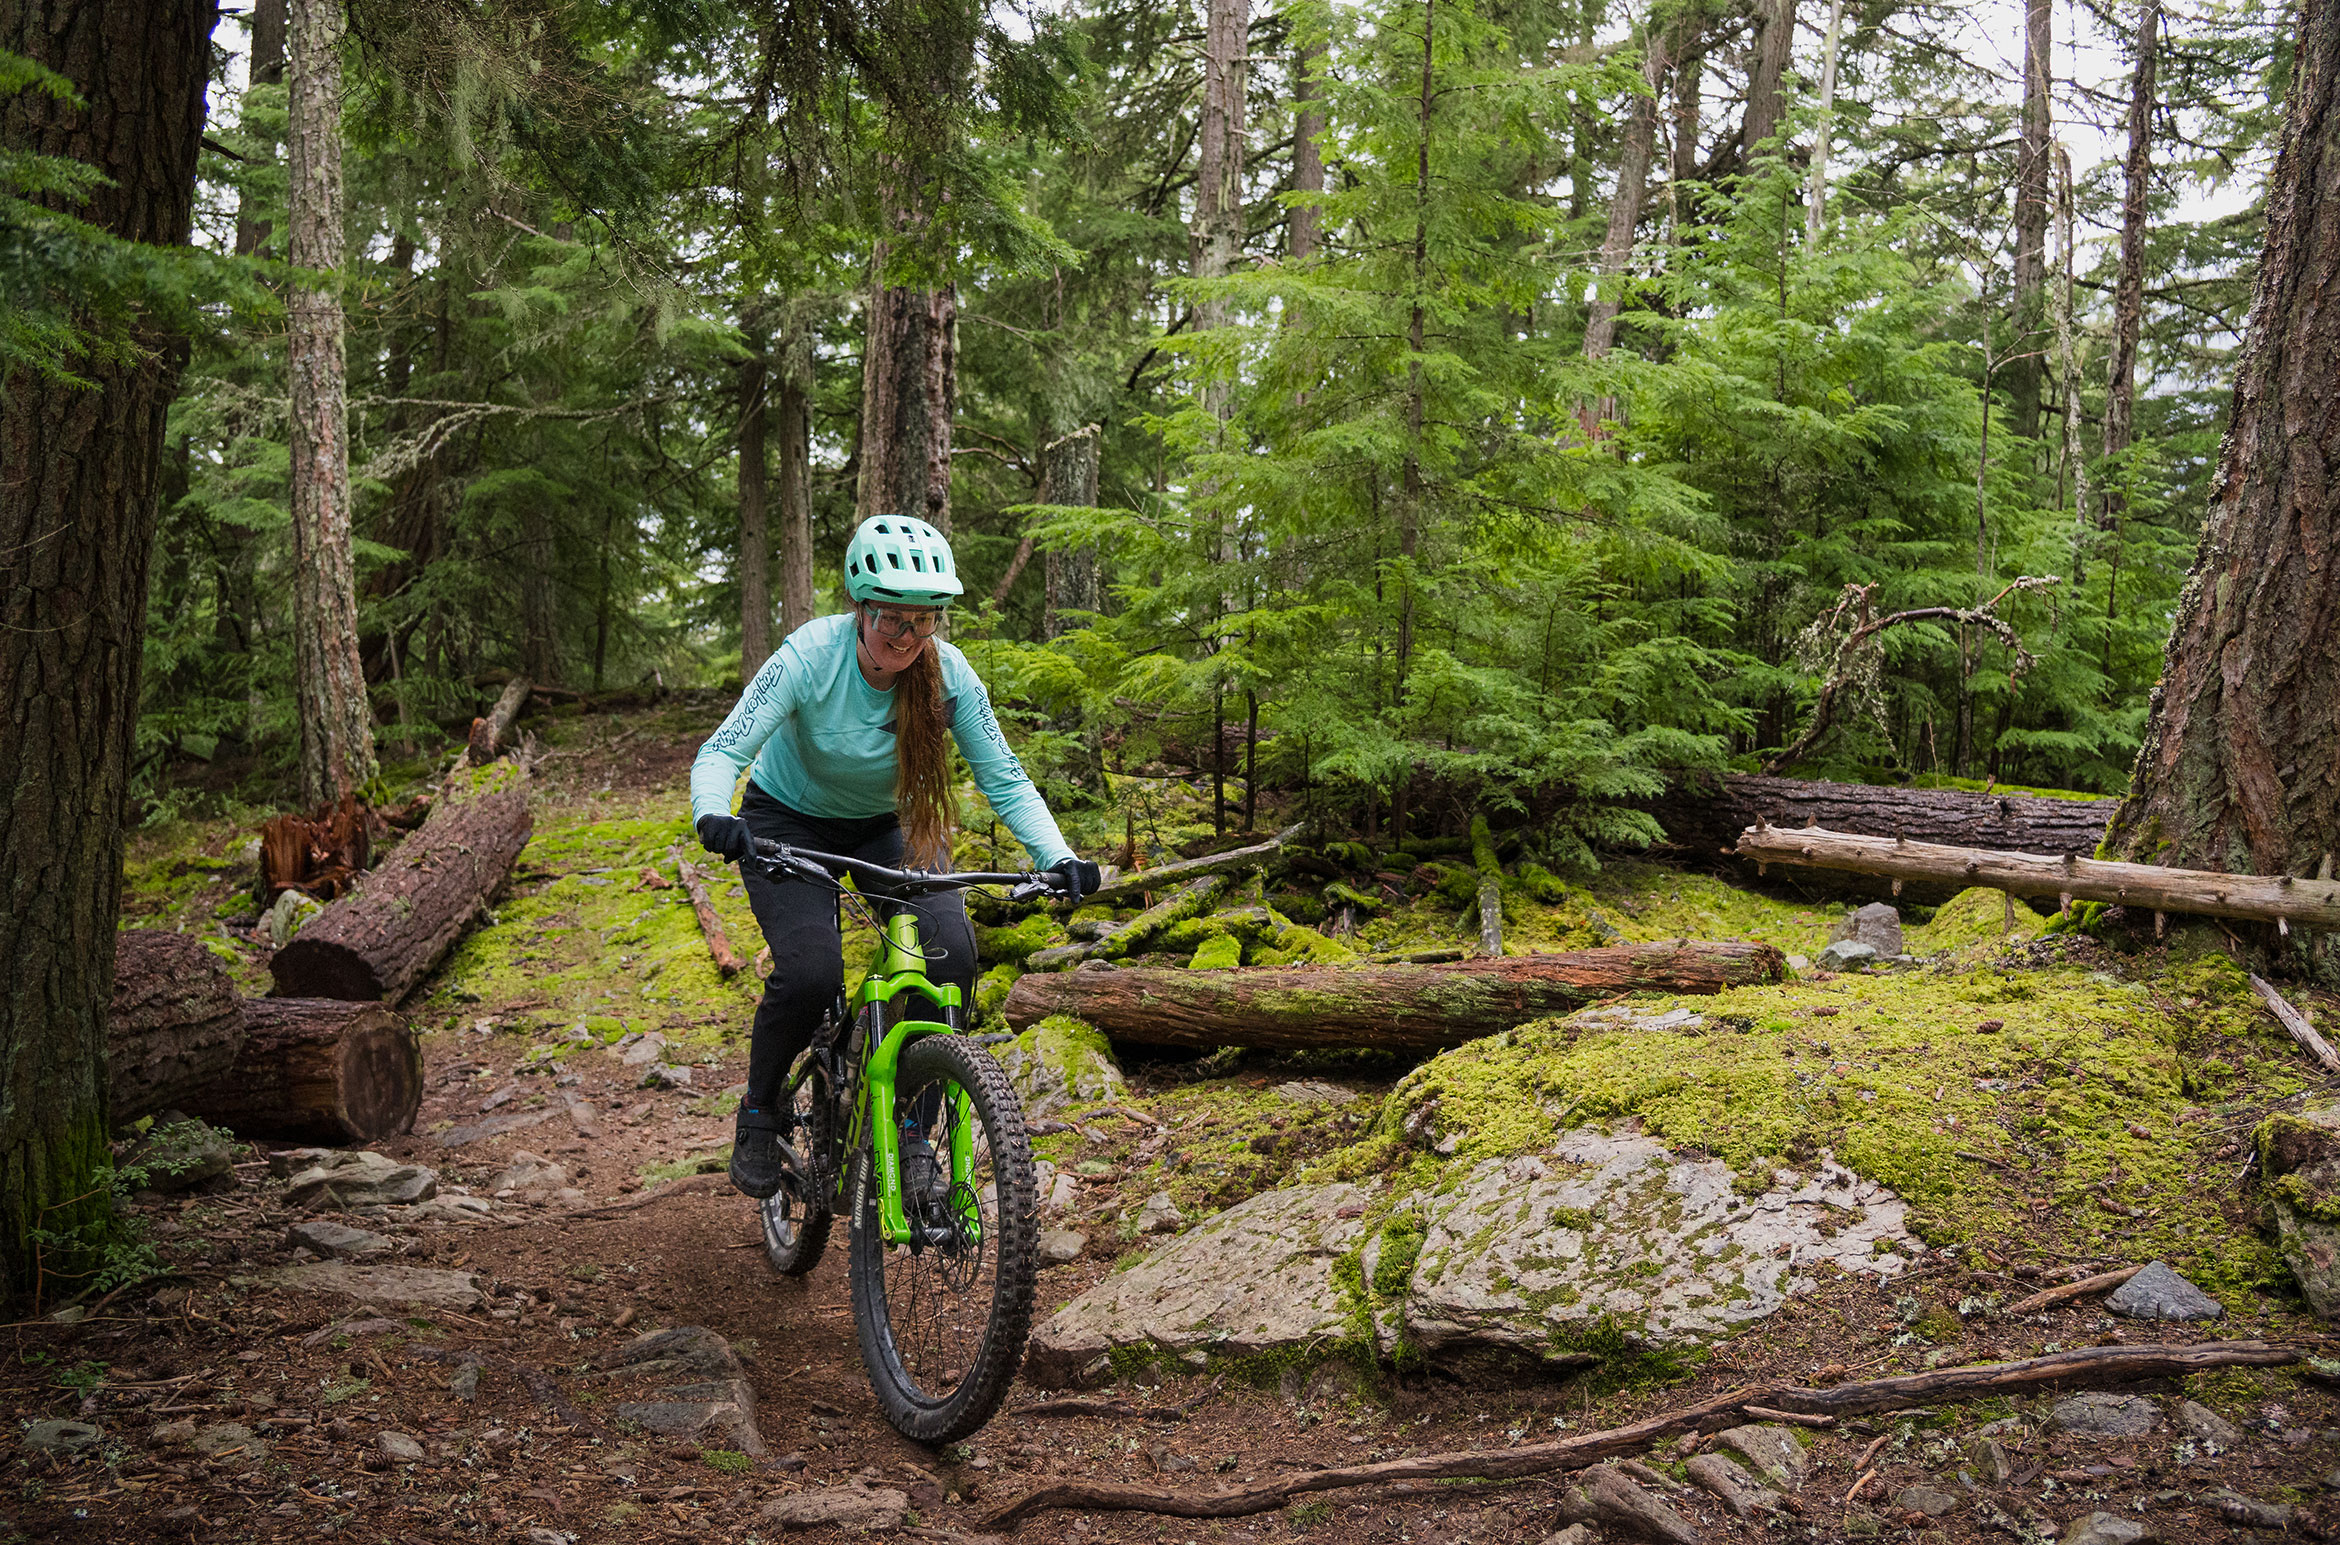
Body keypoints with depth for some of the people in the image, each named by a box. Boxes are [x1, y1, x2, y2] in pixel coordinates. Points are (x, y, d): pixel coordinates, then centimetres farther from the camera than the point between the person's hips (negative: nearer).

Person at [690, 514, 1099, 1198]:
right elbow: (721, 751, -31)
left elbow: (1005, 779, -16)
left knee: (949, 948, -23)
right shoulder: (810, 656, -29)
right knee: (810, 972, -25)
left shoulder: (948, 672, -22)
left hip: (885, 826, 3)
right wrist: (713, 818, -53)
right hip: (788, 821, -2)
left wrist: (1059, 858, -31)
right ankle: (760, 1111, 4)